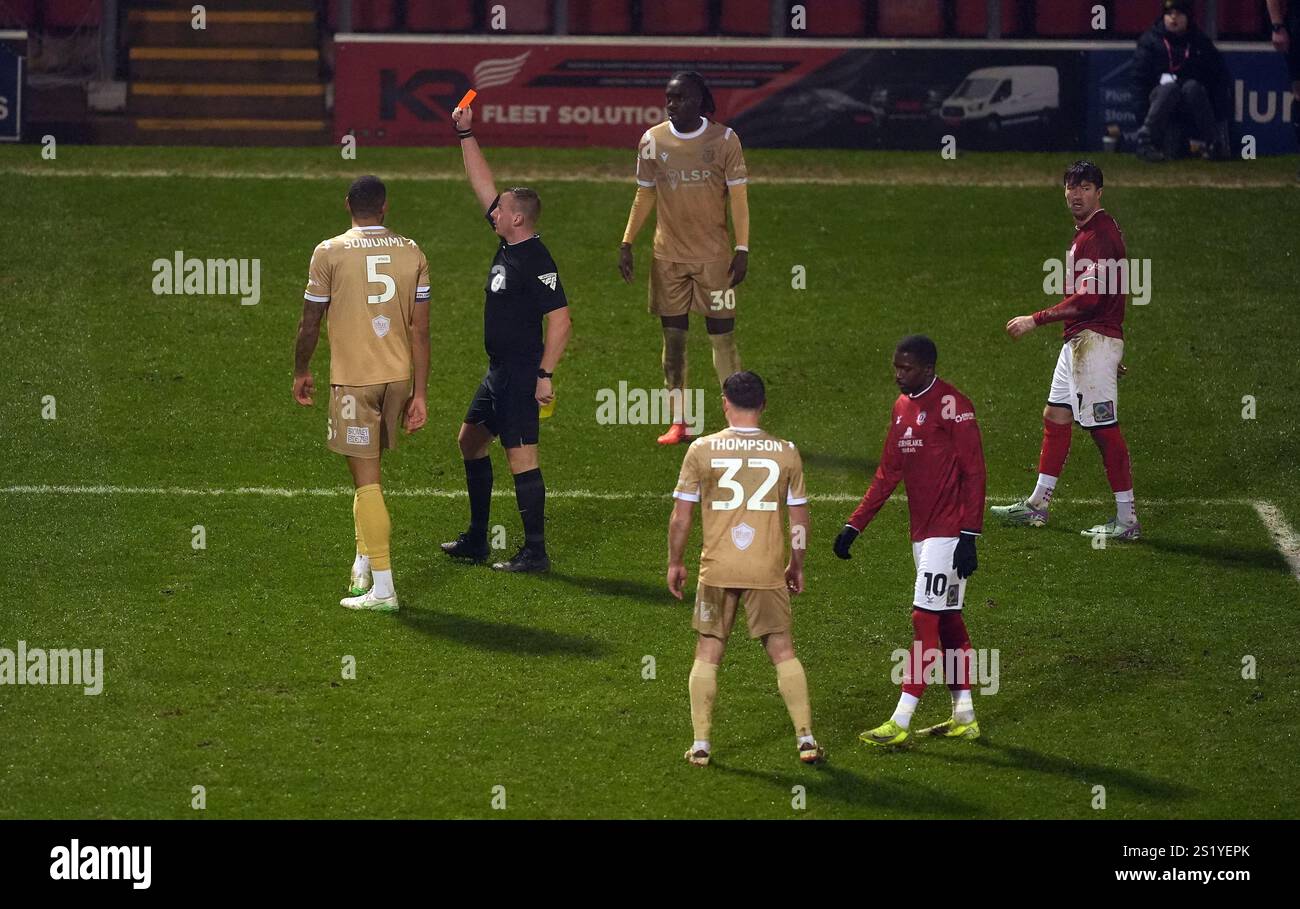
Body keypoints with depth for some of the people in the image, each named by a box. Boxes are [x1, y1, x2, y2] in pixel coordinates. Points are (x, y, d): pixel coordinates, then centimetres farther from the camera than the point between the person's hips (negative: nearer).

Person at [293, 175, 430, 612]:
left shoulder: (330, 252, -7)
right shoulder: (412, 253, 2)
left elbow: (310, 322, -1)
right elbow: (420, 328, 0)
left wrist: (300, 373, 14)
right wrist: (420, 393, 3)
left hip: (352, 378, -4)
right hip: (398, 376, 4)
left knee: (366, 479, -4)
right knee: (369, 471, 23)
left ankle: (382, 588, -7)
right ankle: (363, 565, 27)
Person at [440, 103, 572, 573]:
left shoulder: (536, 262, -19)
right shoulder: (506, 245, 7)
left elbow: (560, 320, -21)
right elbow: (482, 182, 15)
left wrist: (545, 375, -22)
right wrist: (466, 134, 15)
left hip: (522, 373, -11)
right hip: (499, 370, 11)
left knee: (521, 455, -9)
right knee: (470, 440, 18)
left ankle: (535, 552, -6)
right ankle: (476, 539, 26)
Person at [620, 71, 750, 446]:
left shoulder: (724, 140, -6)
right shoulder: (653, 141, 2)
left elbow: (738, 196, -4)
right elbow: (644, 195, 12)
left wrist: (742, 249, -10)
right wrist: (626, 242, 7)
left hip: (714, 256, -3)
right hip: (668, 256, 3)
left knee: (722, 336, -2)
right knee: (673, 337, 5)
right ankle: (678, 422, 11)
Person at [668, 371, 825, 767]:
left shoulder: (702, 450, -5)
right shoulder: (786, 453, -1)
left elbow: (681, 516, -1)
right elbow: (799, 520, 5)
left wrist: (674, 563, 12)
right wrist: (797, 567, 19)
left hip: (717, 570, 0)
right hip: (769, 571, 1)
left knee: (707, 653, 9)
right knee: (783, 651, 7)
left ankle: (700, 744, 8)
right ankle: (806, 738, 3)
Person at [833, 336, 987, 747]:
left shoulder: (952, 405, -13)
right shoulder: (902, 407, 13)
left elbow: (974, 472, -15)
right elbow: (887, 475, 19)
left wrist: (969, 536, -20)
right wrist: (854, 525, 15)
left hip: (948, 532, -9)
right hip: (922, 532, 9)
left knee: (926, 619, -9)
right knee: (947, 621, 12)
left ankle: (900, 722, -10)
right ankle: (964, 717, 19)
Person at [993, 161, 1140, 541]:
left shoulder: (1100, 235, -18)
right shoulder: (1084, 233, 16)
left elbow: (1088, 299, -25)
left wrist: (1035, 320, -19)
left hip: (1095, 340, -11)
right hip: (1078, 342, 11)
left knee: (1104, 427, -10)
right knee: (1055, 416, 17)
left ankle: (1127, 519, -8)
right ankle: (1037, 505, 28)